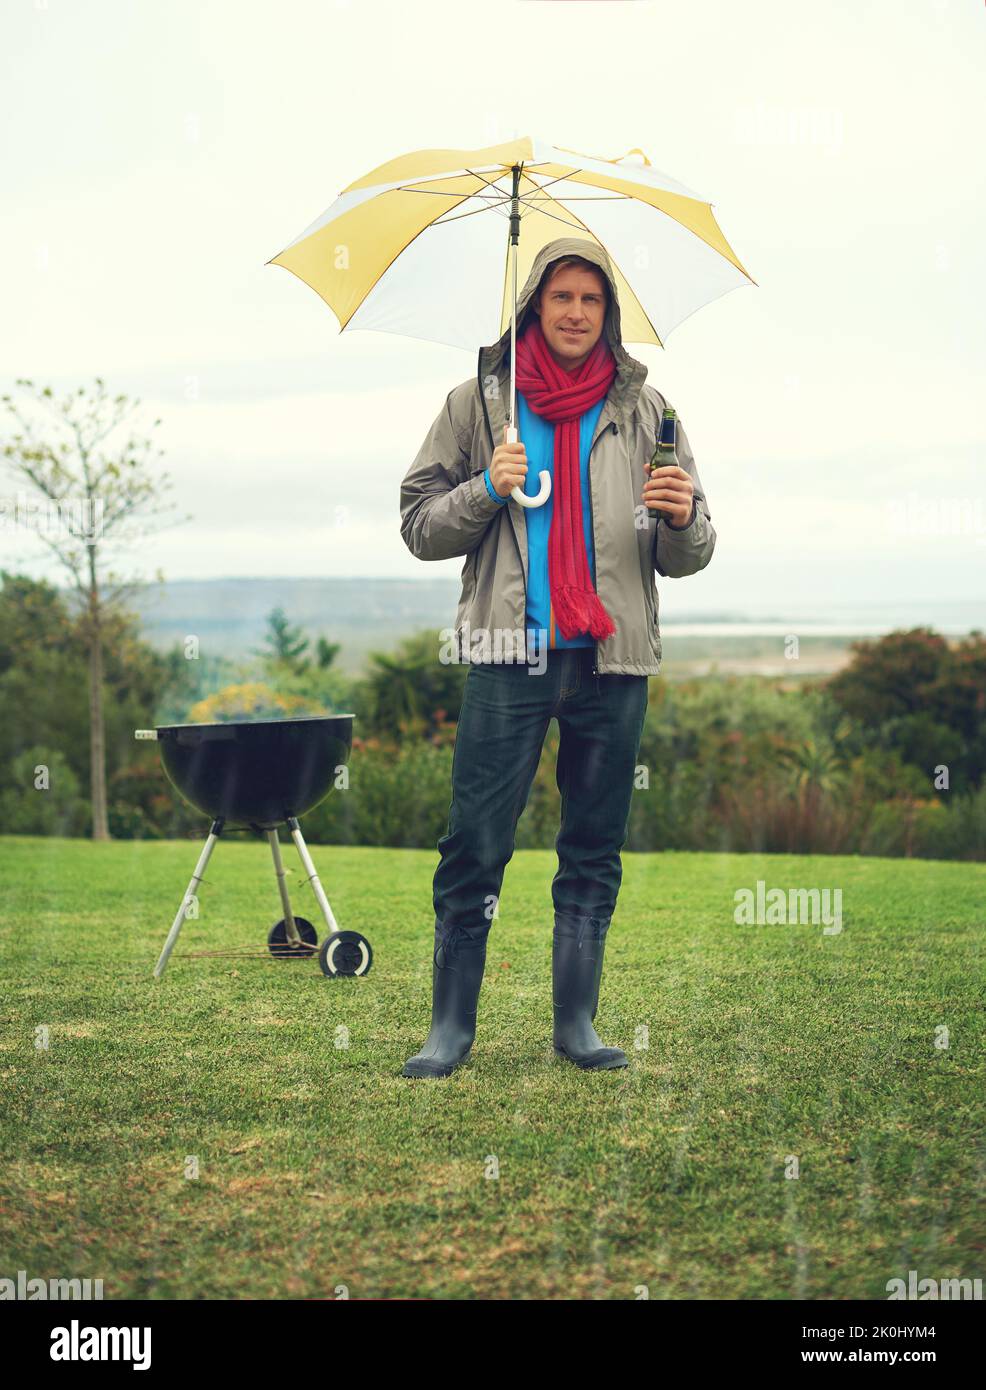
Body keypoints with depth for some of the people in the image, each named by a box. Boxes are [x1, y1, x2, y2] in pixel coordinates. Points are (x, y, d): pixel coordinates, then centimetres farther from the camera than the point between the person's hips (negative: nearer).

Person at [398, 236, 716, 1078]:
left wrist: (682, 519, -13)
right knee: (475, 849, -2)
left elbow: (687, 557, 10)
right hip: (510, 658, -2)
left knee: (595, 852, 8)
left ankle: (577, 1024, 18)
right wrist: (485, 490, -10)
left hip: (613, 660, 2)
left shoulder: (644, 407, 9)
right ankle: (452, 1027, 8)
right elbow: (419, 526, 7)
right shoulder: (480, 401, 6)